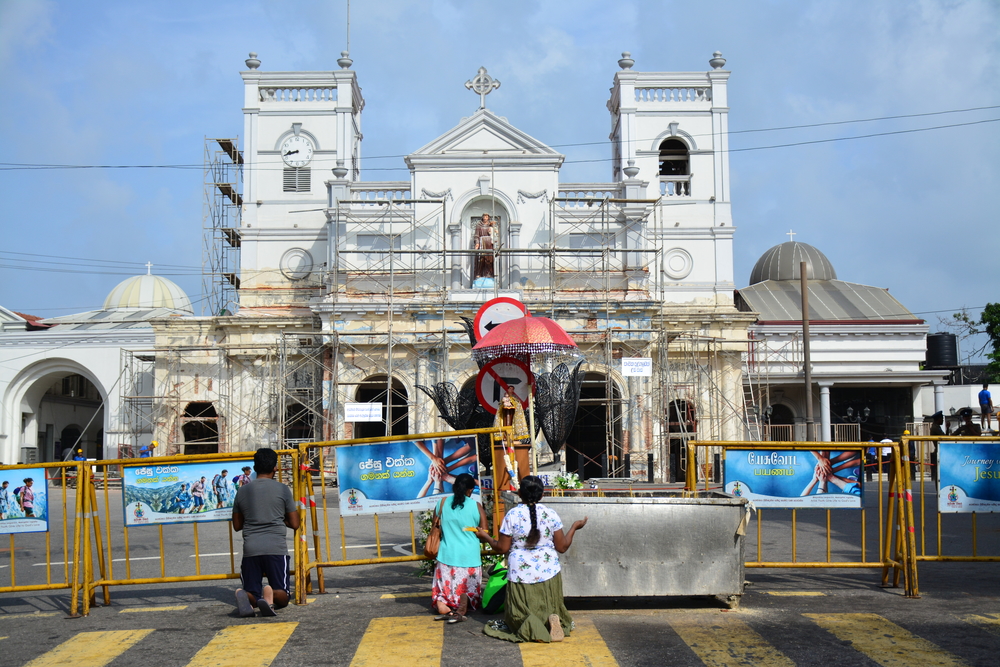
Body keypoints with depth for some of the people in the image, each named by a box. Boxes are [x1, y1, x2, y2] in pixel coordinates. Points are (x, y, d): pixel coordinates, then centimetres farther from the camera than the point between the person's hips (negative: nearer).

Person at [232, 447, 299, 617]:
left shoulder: (242, 491, 11)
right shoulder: (282, 489, 3)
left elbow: (237, 525, 19)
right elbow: (294, 524, 7)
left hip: (250, 549, 2)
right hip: (276, 548, -2)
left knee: (251, 595, 12)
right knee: (282, 597, 6)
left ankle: (244, 597, -24)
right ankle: (271, 595, -29)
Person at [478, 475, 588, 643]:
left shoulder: (512, 515, -8)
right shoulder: (551, 514, -4)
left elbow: (502, 548, -4)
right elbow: (562, 547, 1)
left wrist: (485, 537, 14)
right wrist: (574, 527, 15)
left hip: (521, 573, -1)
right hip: (548, 571, 2)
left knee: (520, 614, 6)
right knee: (550, 609, 17)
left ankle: (530, 627, -26)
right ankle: (552, 621, -17)